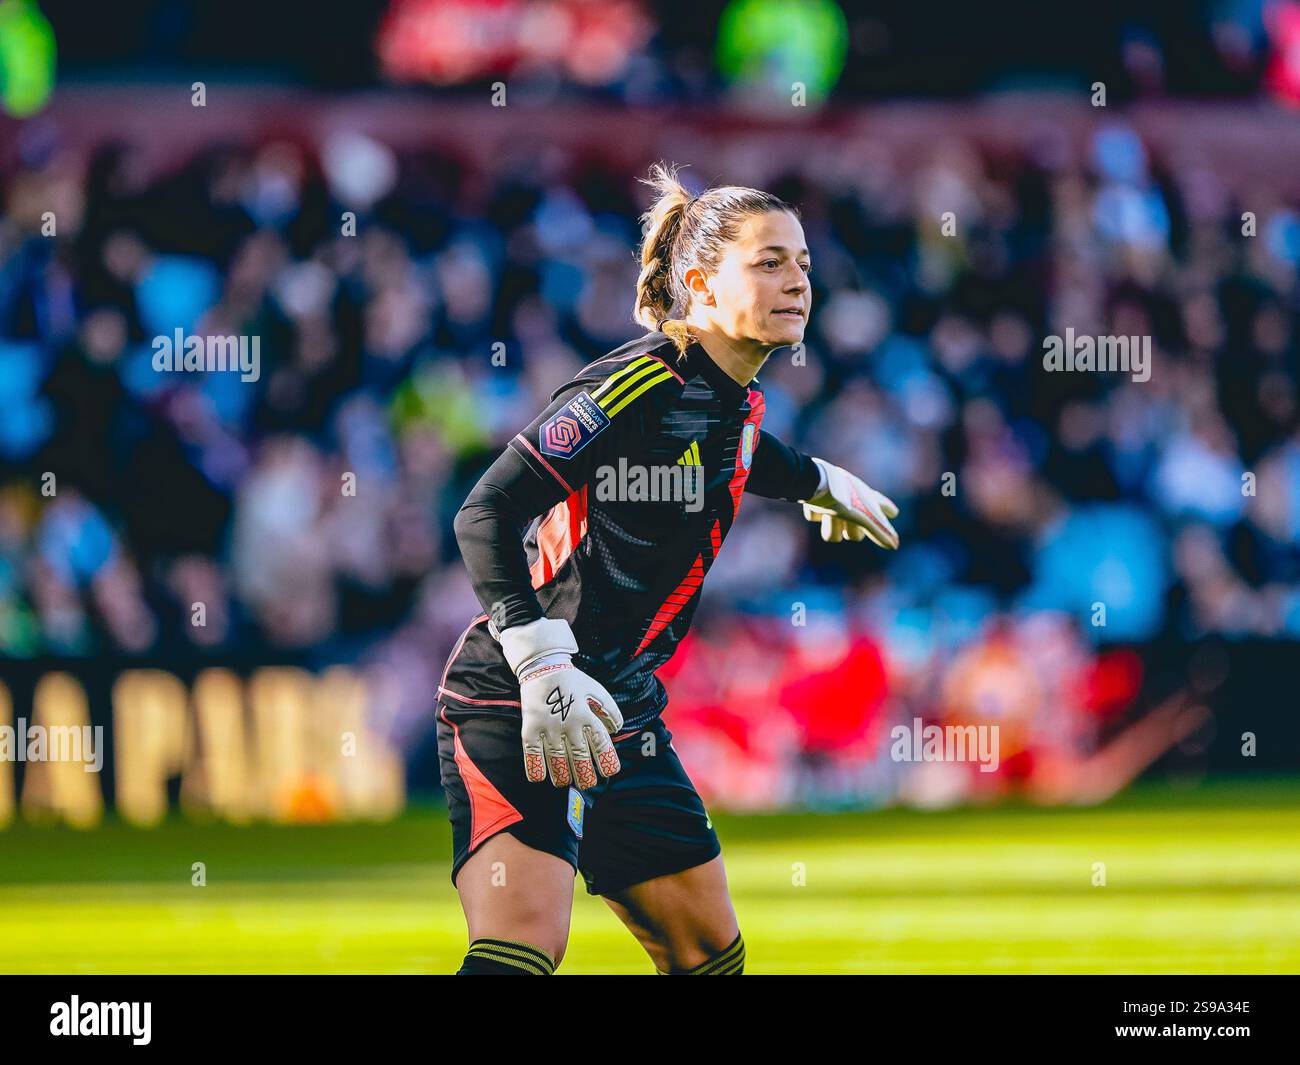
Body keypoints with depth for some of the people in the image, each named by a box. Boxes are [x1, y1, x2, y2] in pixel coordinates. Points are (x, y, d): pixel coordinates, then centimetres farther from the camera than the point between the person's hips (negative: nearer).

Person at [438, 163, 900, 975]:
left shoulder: (738, 404, 10)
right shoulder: (635, 384, -17)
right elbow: (487, 516, -22)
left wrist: (818, 482, 54)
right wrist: (541, 665, -31)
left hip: (625, 720, 9)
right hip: (514, 711, -9)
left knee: (711, 952, 9)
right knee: (527, 938, -27)